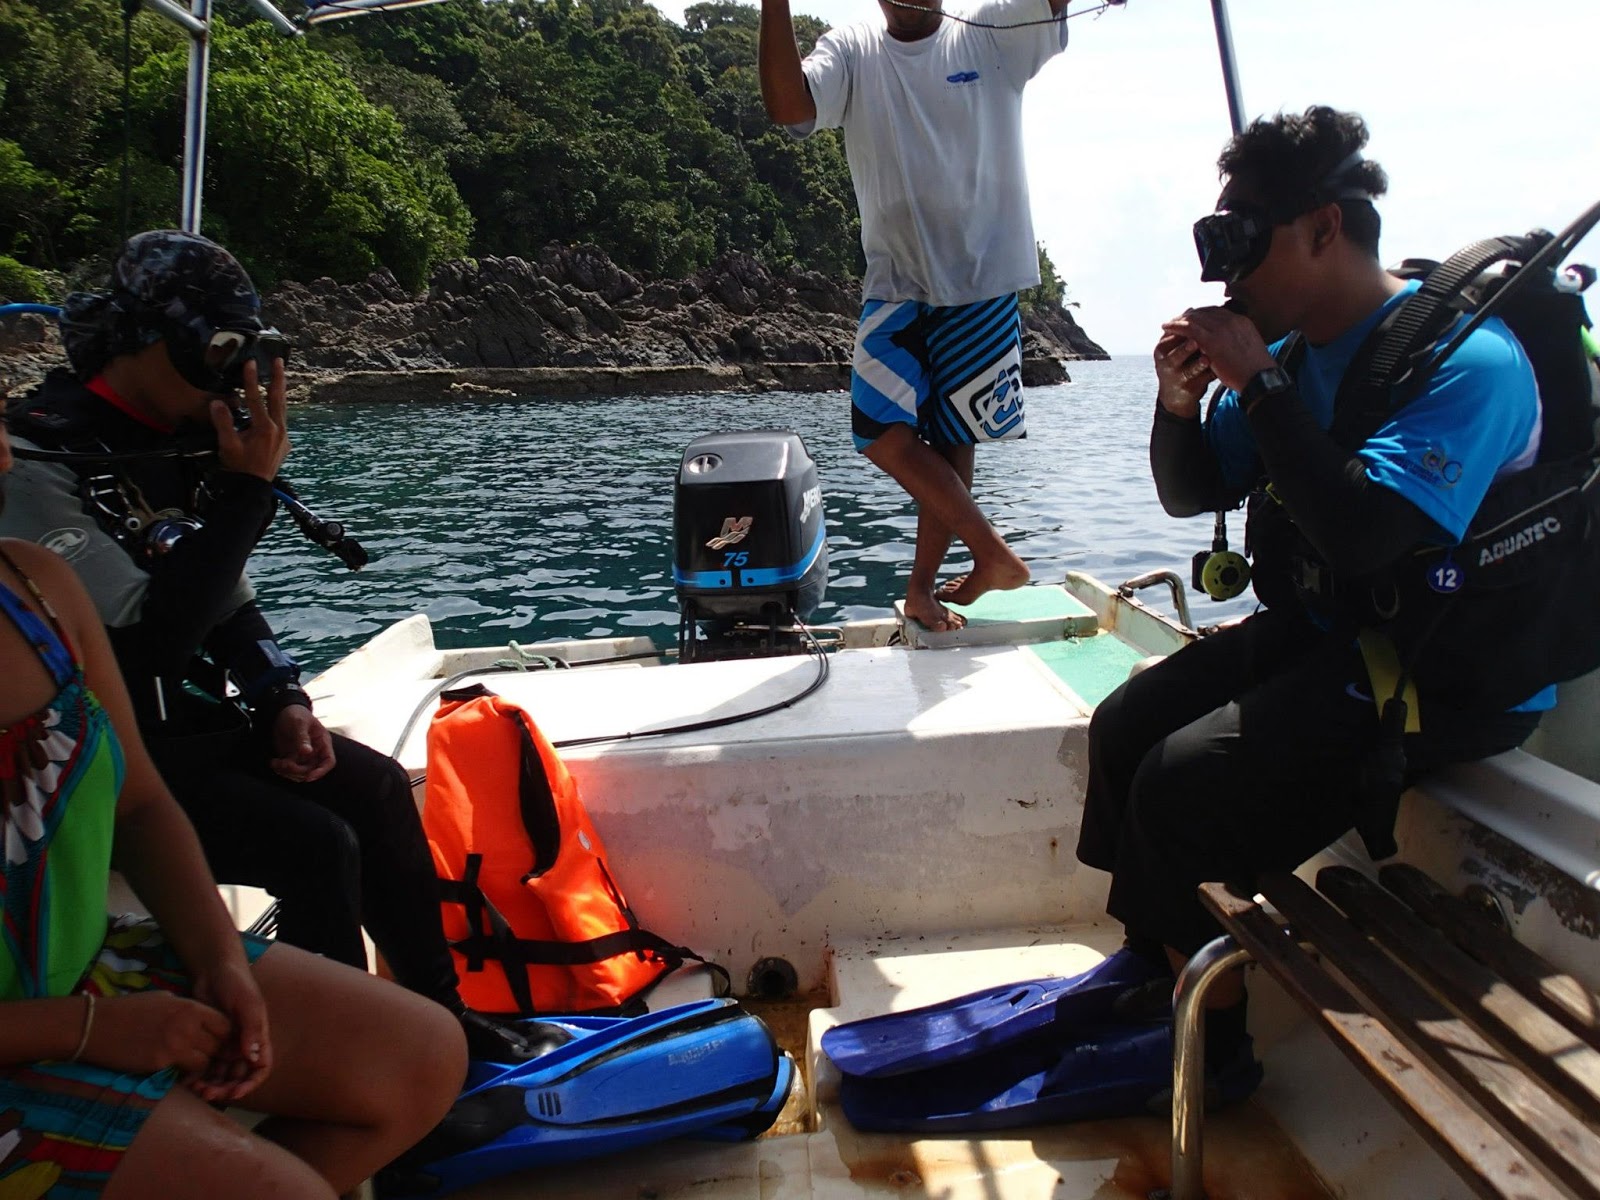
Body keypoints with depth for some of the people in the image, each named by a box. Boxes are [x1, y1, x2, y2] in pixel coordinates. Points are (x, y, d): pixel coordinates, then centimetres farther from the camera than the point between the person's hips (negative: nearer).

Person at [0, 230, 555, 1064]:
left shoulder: (178, 442, 6)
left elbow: (231, 604, 12)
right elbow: (160, 635, -28)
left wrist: (284, 704, -2)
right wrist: (247, 489, -26)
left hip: (199, 722, 8)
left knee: (376, 786, -1)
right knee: (319, 847, -22)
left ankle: (442, 1015, 12)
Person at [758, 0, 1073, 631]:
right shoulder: (852, 50, 4)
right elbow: (789, 107, -15)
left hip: (983, 288, -1)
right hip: (895, 288, 1)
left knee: (949, 443, 5)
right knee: (883, 433, -10)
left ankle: (922, 587, 20)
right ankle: (994, 555, 6)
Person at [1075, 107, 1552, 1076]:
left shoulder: (1467, 359, -20)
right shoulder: (1301, 350, 4)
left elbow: (1363, 536, -35)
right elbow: (1191, 494, 11)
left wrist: (1257, 382, -28)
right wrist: (1180, 405, -10)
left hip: (1446, 680, -8)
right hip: (1320, 634, 9)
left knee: (1181, 787, -19)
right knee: (1124, 728, 3)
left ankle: (1211, 1040, 3)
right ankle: (1148, 962, 20)